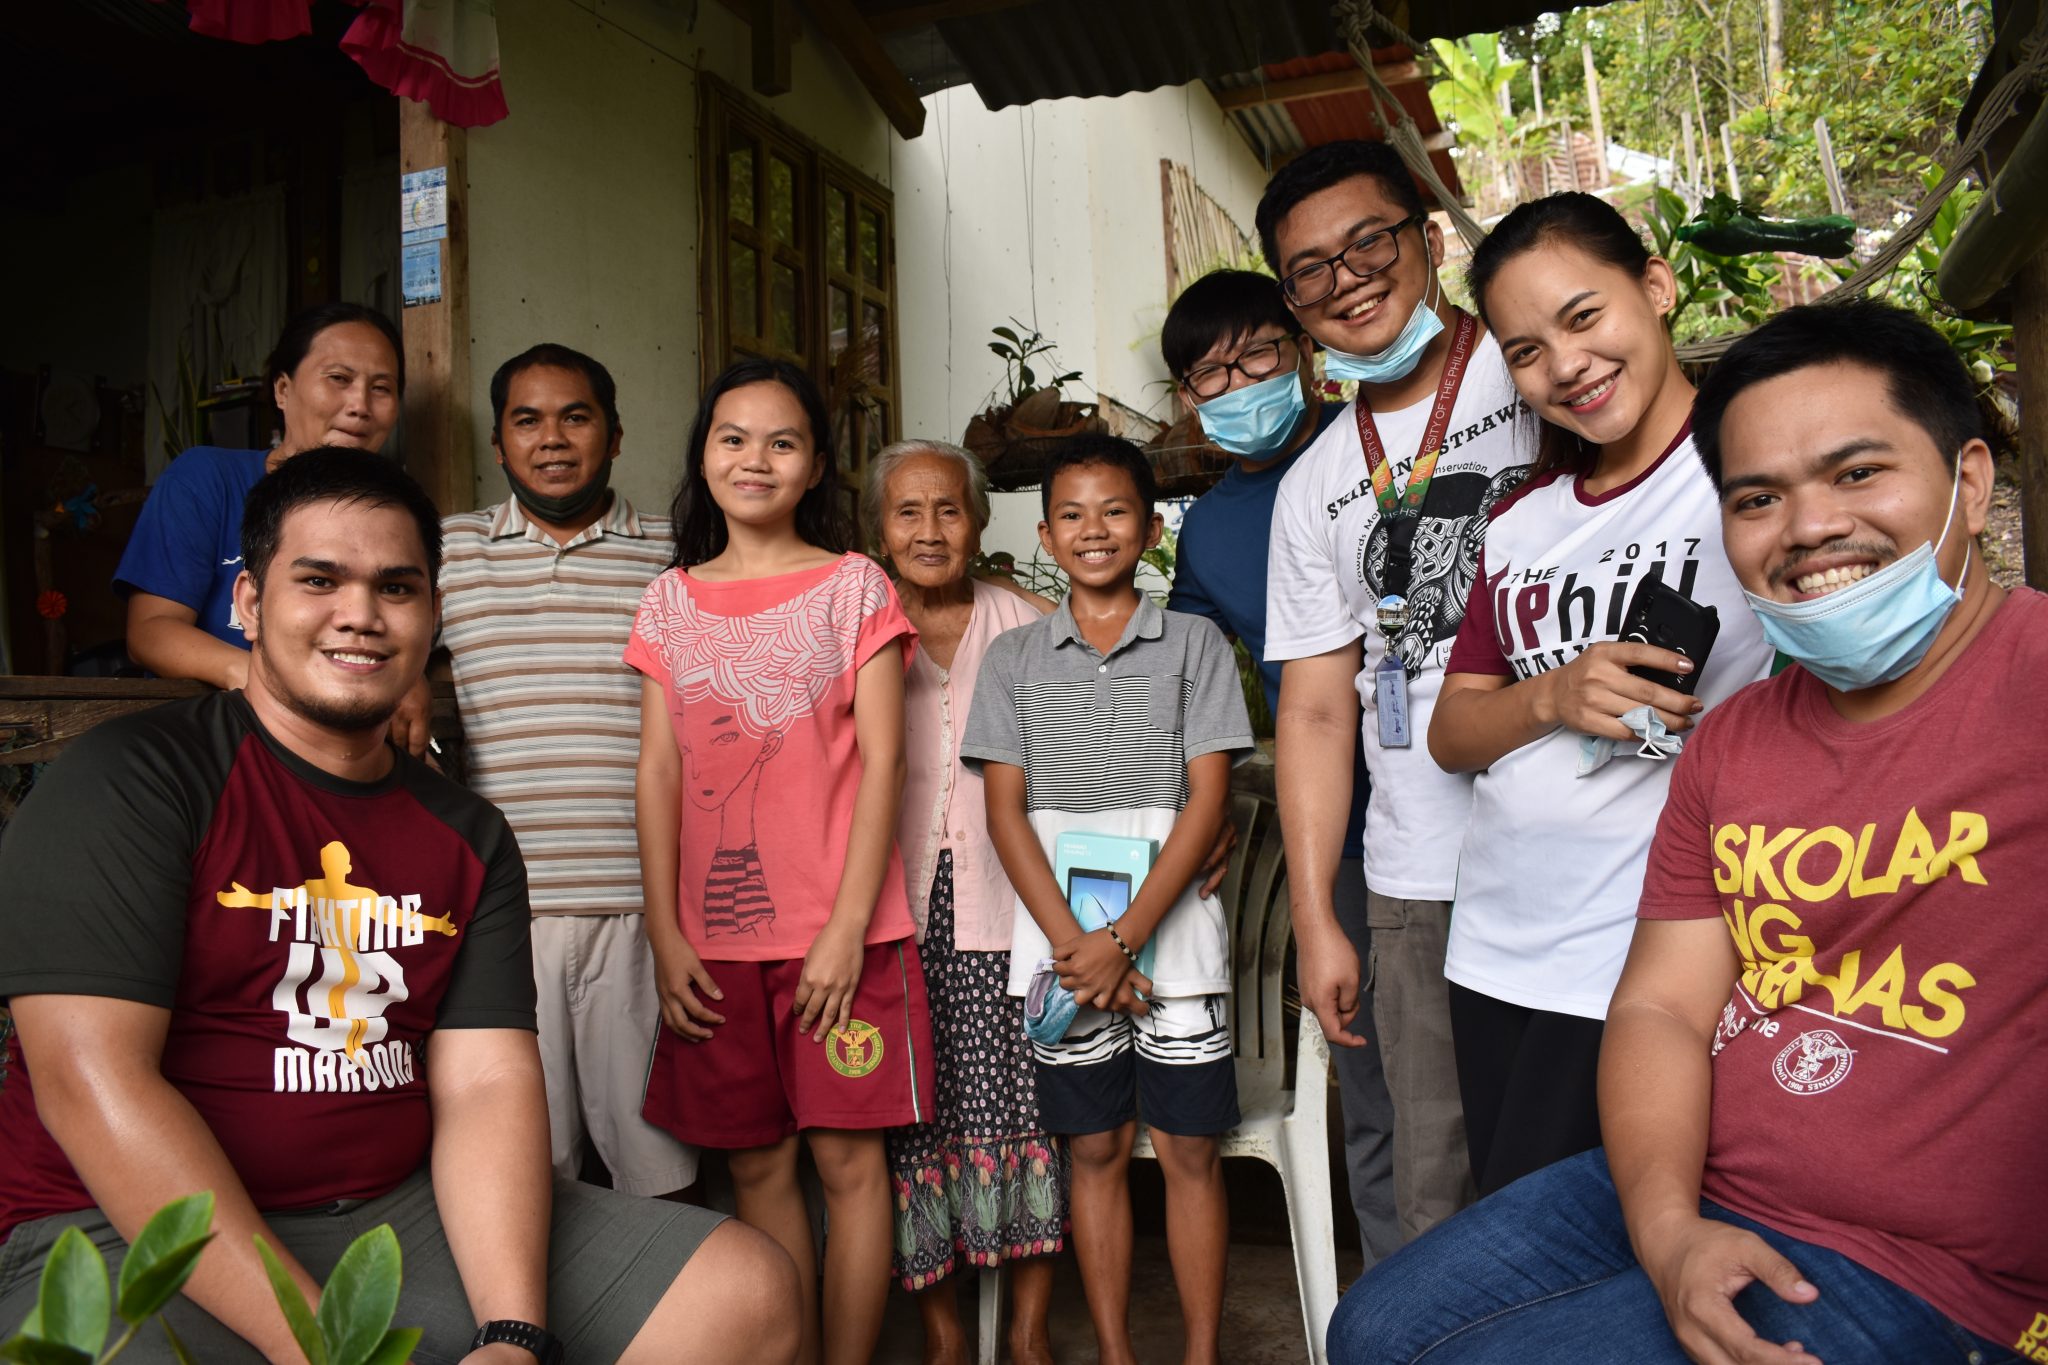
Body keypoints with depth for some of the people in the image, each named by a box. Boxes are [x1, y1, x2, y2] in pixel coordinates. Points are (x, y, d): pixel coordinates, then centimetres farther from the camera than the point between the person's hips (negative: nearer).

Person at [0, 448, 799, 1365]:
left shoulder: (469, 836, 9)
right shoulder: (124, 781, -6)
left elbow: (487, 1083, -1)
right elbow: (92, 1083, -15)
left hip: (406, 1215, 5)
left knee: (748, 1291, -8)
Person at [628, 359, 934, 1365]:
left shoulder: (853, 586, 1)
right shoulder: (670, 603, 10)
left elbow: (880, 760, -4)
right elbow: (658, 771, 7)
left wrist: (847, 927, -11)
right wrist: (664, 933, 0)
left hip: (840, 930, -3)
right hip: (715, 938, 3)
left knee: (848, 1158, 3)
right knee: (757, 1165, 10)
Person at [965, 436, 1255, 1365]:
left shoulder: (1194, 643, 2)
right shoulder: (1013, 657, 7)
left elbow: (1208, 801, -4)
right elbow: (1005, 810, 2)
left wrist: (1124, 939, -12)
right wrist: (1070, 942, -10)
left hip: (1170, 935, -1)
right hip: (1061, 943, 1)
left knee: (1189, 1148, 5)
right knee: (1095, 1149, 10)